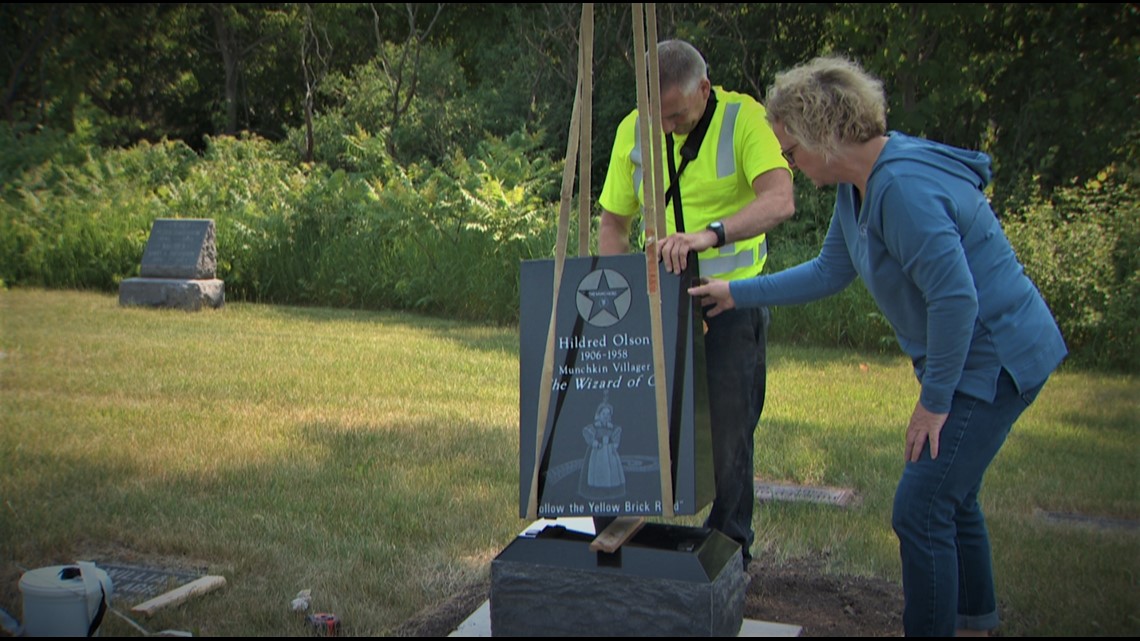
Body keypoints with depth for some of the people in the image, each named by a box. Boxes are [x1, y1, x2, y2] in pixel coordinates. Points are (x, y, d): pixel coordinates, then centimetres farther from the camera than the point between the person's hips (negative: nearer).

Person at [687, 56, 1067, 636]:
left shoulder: (904, 188, -27)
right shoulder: (857, 186, 5)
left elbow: (956, 298, -30)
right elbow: (830, 272, 17)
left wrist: (934, 401, -20)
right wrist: (737, 293, 16)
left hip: (998, 358, -11)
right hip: (971, 357, 11)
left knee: (921, 511, -10)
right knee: (951, 494, 22)